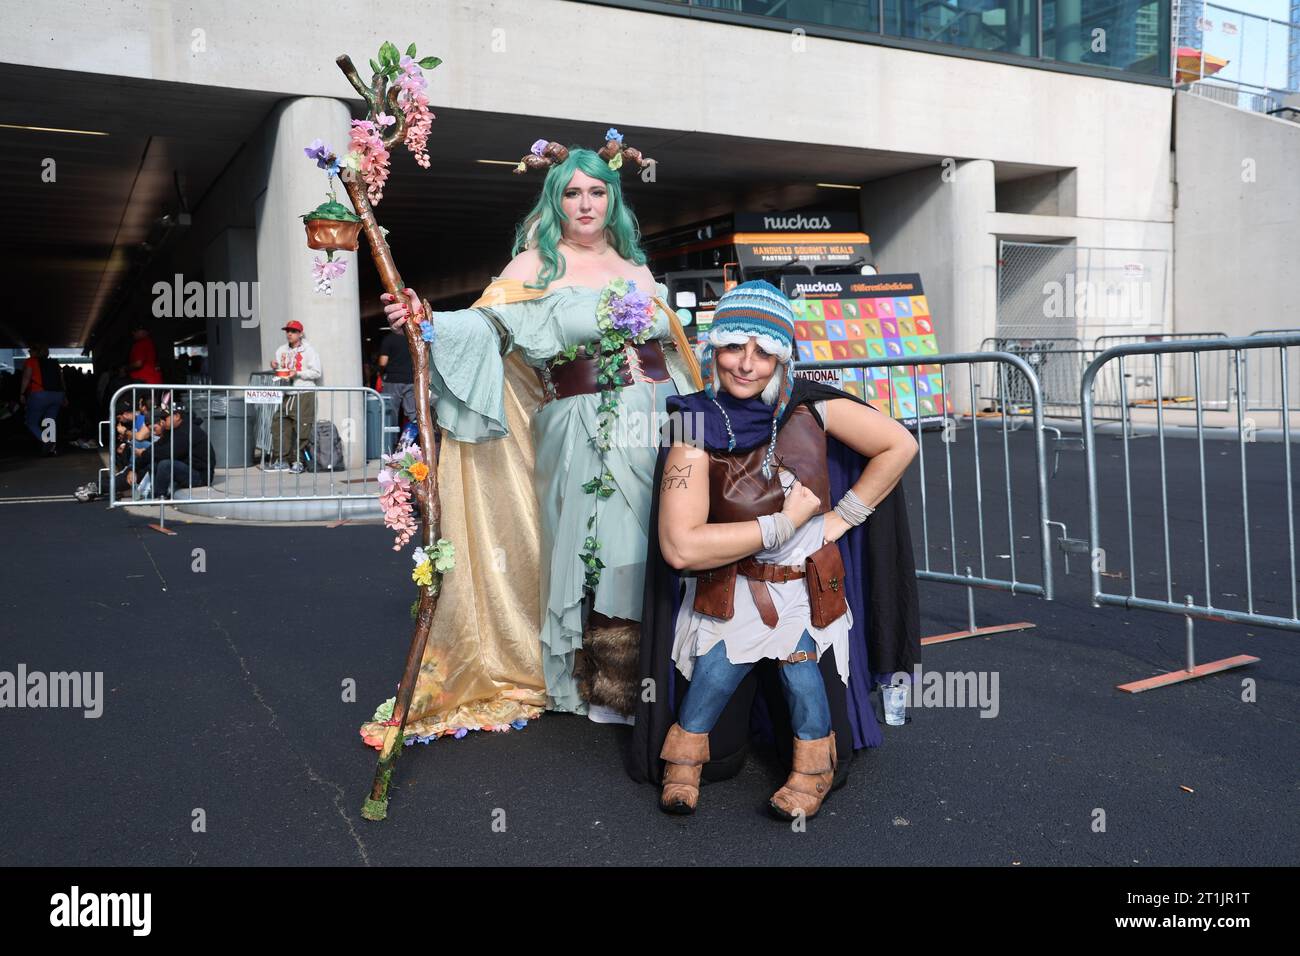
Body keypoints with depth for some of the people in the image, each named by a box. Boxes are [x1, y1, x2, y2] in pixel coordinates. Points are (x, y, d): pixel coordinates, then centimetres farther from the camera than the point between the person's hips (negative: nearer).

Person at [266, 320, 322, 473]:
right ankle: (281, 460, 6)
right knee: (279, 425, -1)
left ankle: (297, 461, 2)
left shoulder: (308, 350, 0)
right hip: (286, 395, 6)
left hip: (305, 394, -5)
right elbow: (279, 373, 22)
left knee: (302, 429, -6)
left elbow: (316, 372, -6)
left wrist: (298, 373, -16)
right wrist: (275, 367, 0)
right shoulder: (282, 350, 16)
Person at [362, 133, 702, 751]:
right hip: (586, 438, -4)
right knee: (599, 551, -4)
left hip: (658, 428, 4)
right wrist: (427, 322, -28)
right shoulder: (536, 266, 3)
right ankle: (604, 690, 10)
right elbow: (488, 324, -11)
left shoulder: (637, 269, 16)